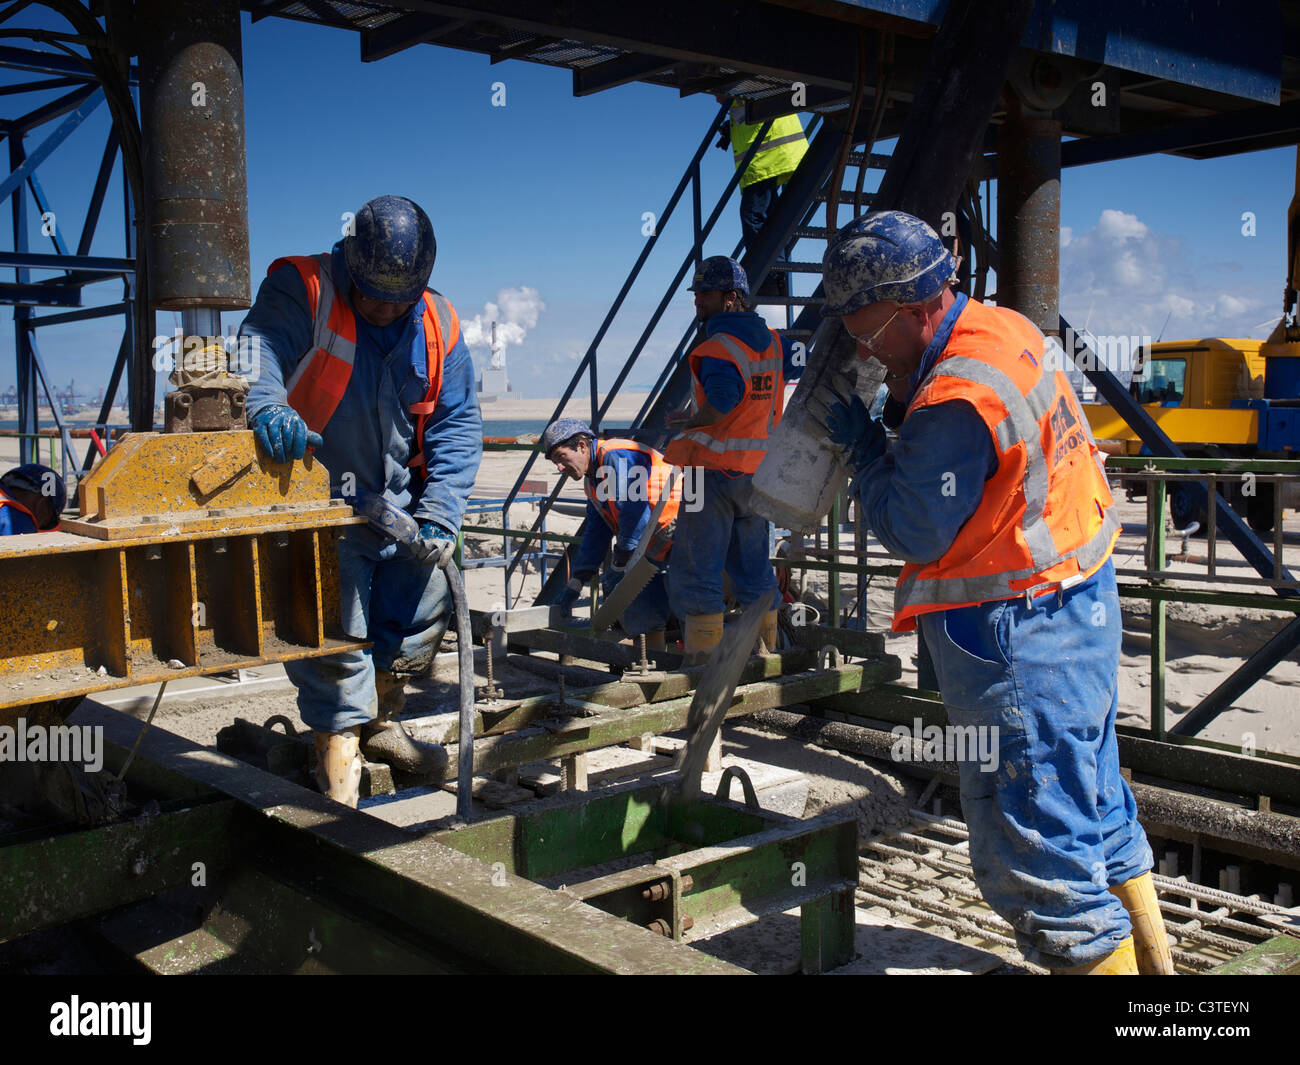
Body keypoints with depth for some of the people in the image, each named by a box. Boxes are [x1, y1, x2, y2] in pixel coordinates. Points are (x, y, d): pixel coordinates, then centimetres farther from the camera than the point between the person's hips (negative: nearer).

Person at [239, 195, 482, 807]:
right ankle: (338, 744, 12)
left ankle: (379, 722, 36)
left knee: (427, 608, 13)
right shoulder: (302, 291, -13)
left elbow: (456, 425, -1)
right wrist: (267, 408, -54)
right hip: (317, 501, -5)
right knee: (335, 625, -10)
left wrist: (439, 514, -11)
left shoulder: (438, 326, -1)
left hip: (398, 502, 5)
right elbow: (259, 349, -30)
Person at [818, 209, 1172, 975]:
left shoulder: (956, 404, -27)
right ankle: (1148, 953, 43)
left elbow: (913, 532, -19)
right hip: (1080, 604, 11)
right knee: (1092, 799, 26)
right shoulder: (1002, 329, 4)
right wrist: (906, 409, -1)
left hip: (1019, 641, -11)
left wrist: (861, 442, -8)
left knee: (1035, 853, 1)